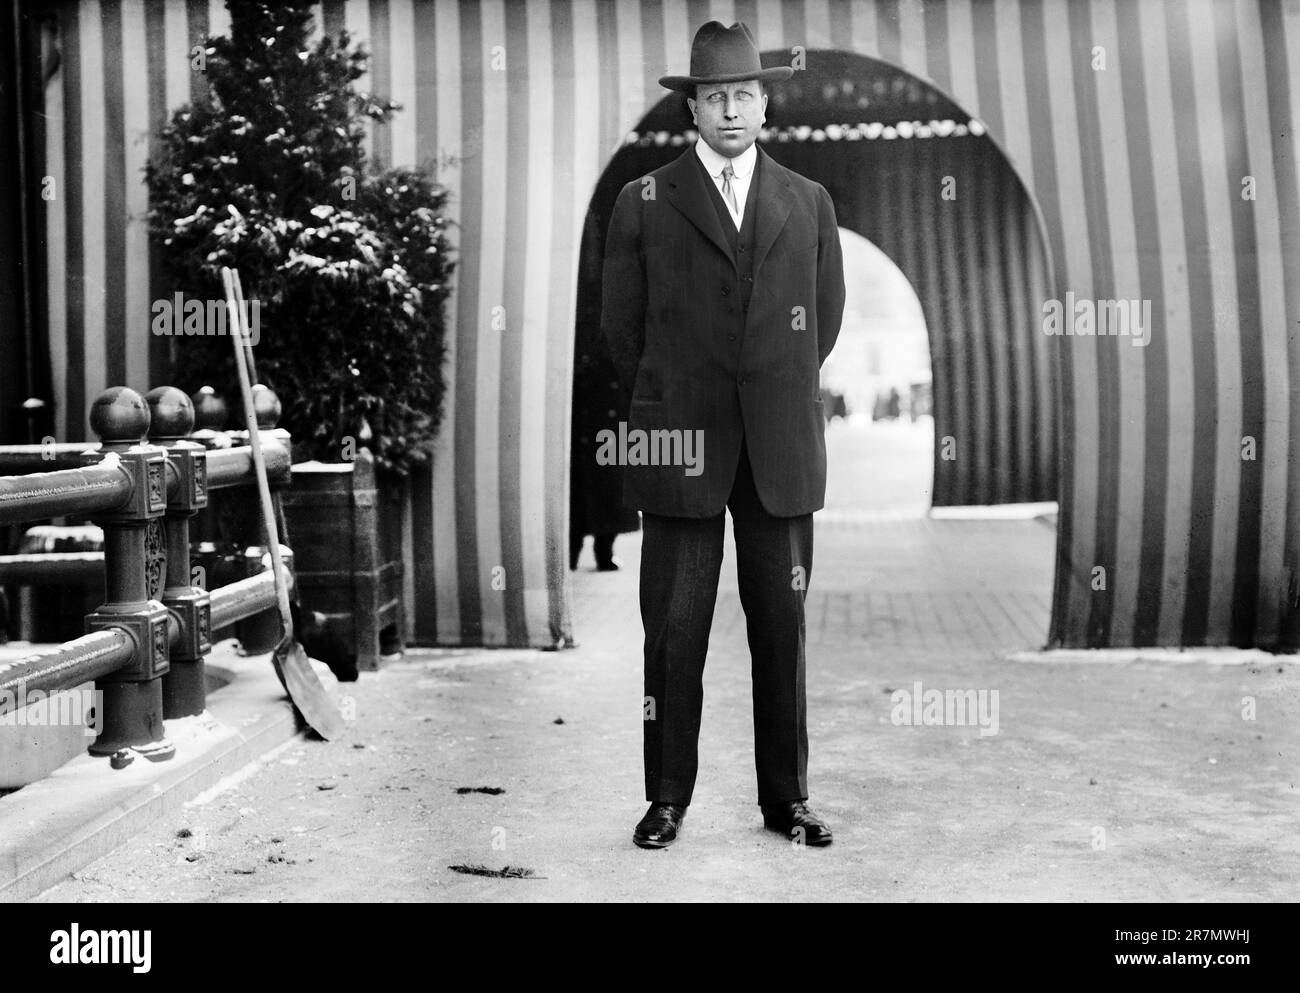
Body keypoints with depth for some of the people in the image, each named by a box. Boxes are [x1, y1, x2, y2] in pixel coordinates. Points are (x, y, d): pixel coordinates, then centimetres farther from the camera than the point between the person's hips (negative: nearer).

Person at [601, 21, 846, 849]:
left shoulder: (809, 203, 11)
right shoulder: (644, 203, 4)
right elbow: (622, 325, 9)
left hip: (783, 449, 2)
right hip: (680, 446, -2)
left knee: (782, 626, 5)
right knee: (674, 630, 1)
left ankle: (787, 798, 16)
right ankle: (668, 800, 13)